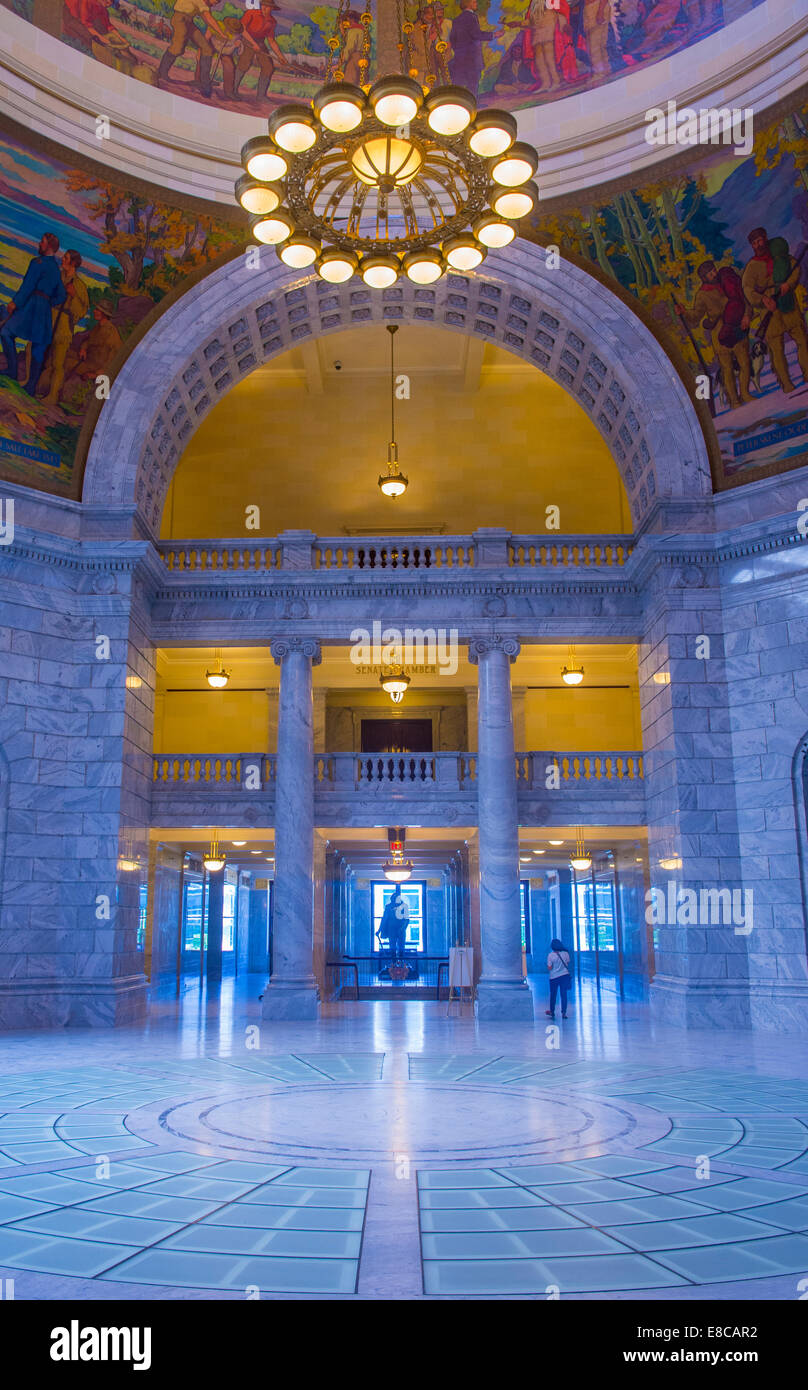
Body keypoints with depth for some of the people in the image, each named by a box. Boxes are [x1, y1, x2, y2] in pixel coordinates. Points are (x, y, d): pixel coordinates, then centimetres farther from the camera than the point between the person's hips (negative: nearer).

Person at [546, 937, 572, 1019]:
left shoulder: (551, 955, -13)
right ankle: (564, 1013, 5)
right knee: (564, 995, 7)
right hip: (565, 975, 2)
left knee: (553, 995, 13)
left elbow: (549, 968, -12)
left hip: (554, 977, -2)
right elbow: (568, 963, 7)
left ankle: (552, 1012, 23)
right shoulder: (565, 953, -5)